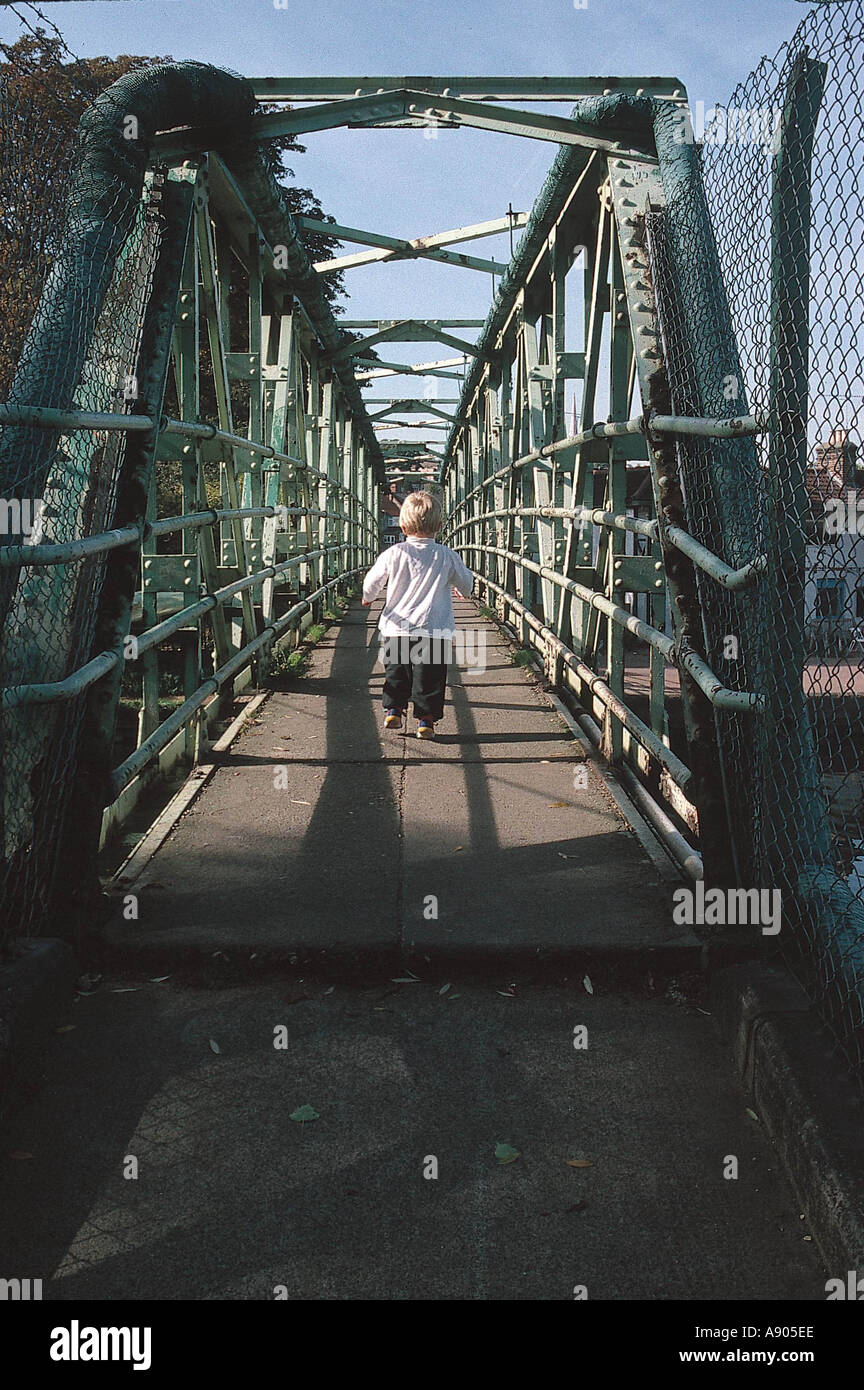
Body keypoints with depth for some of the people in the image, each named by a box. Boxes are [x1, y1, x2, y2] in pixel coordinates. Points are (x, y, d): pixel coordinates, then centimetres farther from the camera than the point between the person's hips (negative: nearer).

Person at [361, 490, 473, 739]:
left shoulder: (393, 554, -4)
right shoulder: (447, 556, -3)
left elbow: (372, 582, 5)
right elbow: (467, 585, 10)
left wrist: (367, 597, 28)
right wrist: (461, 590, 35)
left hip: (396, 628, 1)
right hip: (435, 631, -1)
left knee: (396, 673, 18)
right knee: (429, 679, 5)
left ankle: (393, 710, 22)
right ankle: (425, 718, 4)